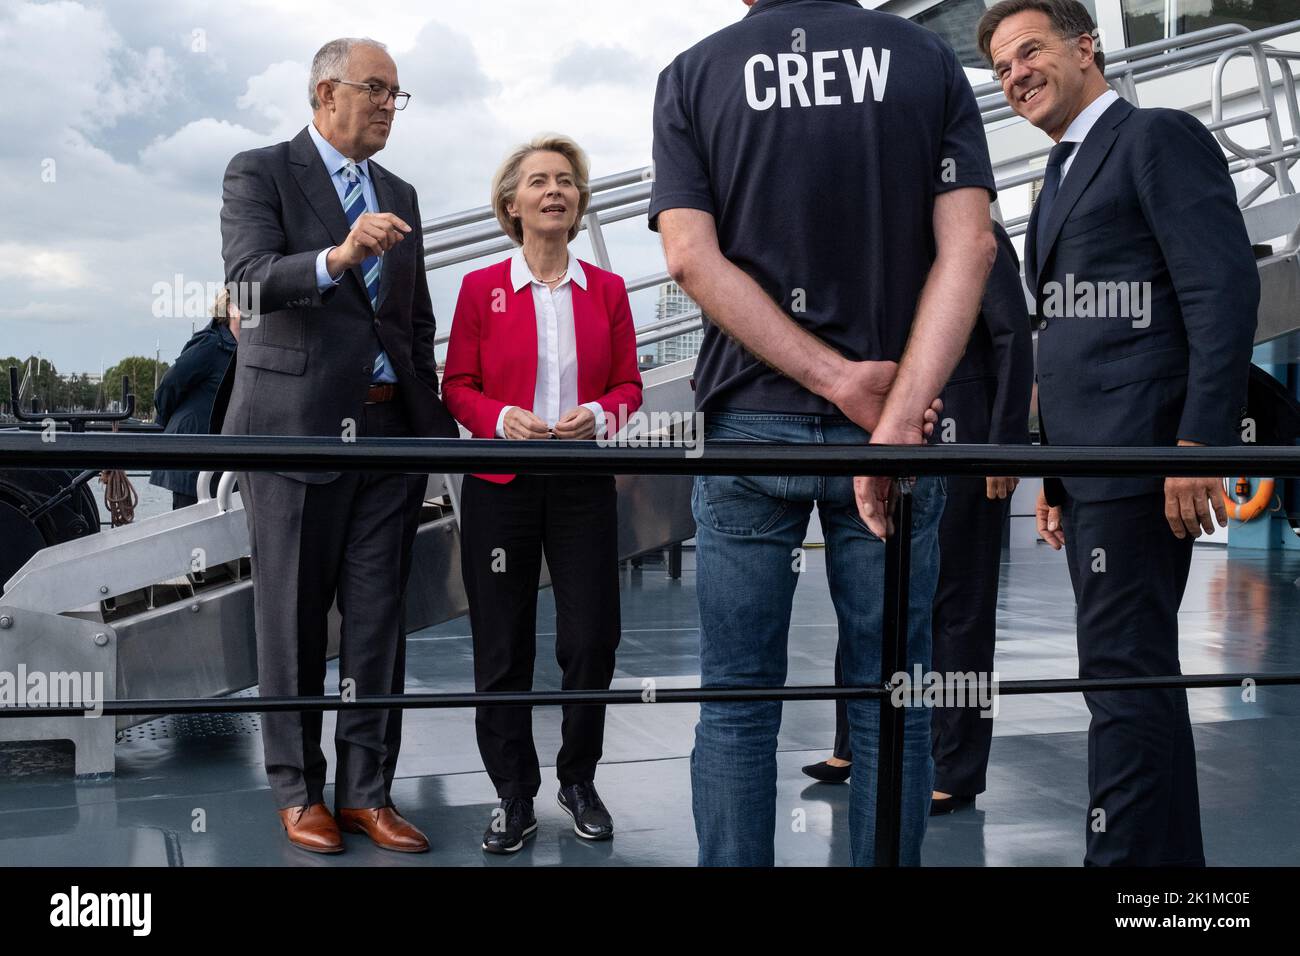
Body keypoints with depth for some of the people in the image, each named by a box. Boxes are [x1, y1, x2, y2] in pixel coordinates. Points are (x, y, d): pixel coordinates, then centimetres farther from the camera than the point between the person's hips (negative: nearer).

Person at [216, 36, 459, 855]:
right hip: (294, 426, -5)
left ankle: (367, 790, 15)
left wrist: (436, 425, 11)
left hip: (389, 429, 5)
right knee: (294, 618, 5)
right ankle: (298, 791, 18)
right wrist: (339, 256, -34)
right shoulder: (260, 173, -1)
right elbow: (249, 278, -17)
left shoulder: (400, 196, 16)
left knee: (379, 618, 6)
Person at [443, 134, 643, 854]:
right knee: (503, 646, 3)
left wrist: (599, 416, -13)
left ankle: (579, 782, 23)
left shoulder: (606, 290, 7)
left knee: (592, 639, 0)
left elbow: (628, 385, 8)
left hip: (584, 483, 1)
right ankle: (514, 797, 17)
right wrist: (503, 419, -17)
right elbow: (458, 387, 2)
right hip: (500, 486, -1)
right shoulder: (481, 288, 2)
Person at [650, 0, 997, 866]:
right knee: (889, 704, 9)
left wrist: (841, 379, -11)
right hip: (897, 421, 1)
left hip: (747, 421, 0)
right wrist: (897, 418, -18)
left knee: (736, 705, 8)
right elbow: (967, 244, -9)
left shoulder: (692, 75, 3)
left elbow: (691, 256, -9)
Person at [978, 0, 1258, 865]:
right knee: (1135, 673, 13)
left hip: (1141, 460, -9)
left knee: (1124, 672, -10)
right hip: (1090, 469, 9)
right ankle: (1167, 854, 23)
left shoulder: (1159, 138, -3)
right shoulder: (1063, 178, 23)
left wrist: (1201, 443, -20)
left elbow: (1226, 290, -13)